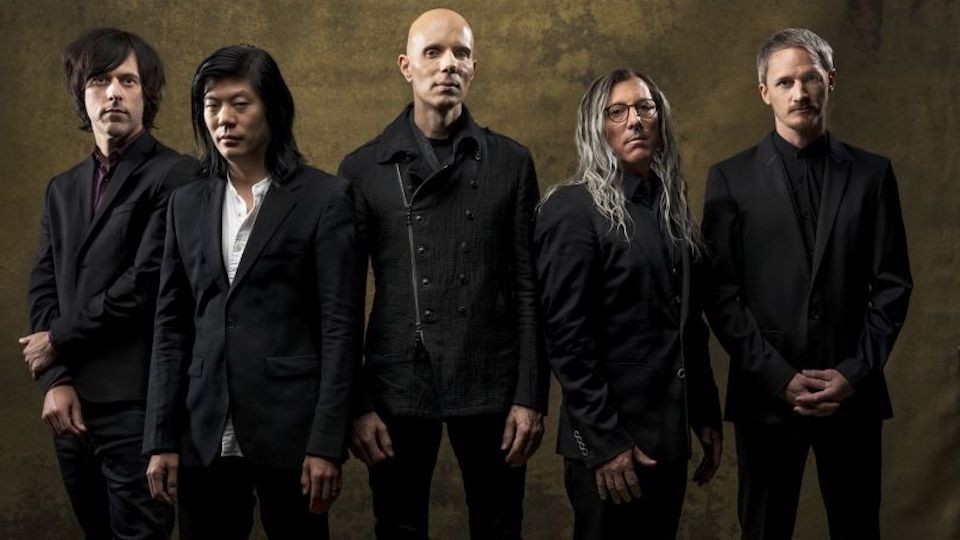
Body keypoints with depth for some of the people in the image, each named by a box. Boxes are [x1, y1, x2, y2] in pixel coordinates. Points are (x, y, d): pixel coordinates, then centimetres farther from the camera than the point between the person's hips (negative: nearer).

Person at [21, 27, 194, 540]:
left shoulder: (176, 176, -8)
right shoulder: (62, 189, 16)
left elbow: (146, 285, -15)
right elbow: (43, 288, 10)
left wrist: (57, 342, -5)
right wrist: (55, 380, -4)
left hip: (138, 403, -6)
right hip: (73, 405, 7)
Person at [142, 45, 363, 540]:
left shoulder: (323, 198, -2)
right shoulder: (187, 205, 11)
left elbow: (340, 326, -6)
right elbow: (171, 326, 10)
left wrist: (326, 443, -11)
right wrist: (161, 439, 5)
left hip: (289, 430, -3)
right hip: (205, 436, 4)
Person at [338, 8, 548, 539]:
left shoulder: (511, 162, 4)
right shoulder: (363, 169, 3)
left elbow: (528, 287, 2)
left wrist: (530, 396, -3)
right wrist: (356, 405, -3)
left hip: (490, 385, 0)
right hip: (398, 385, 0)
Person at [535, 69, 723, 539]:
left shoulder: (671, 206, 11)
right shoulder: (574, 208, -11)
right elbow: (566, 337, -16)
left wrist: (707, 417, 11)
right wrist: (604, 442, -18)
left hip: (669, 436, 7)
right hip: (611, 443, -7)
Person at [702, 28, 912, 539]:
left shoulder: (872, 173, 6)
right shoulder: (731, 178, 1)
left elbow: (892, 284, 3)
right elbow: (721, 293, -4)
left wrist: (856, 372, -7)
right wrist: (780, 378, -11)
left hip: (852, 392, 1)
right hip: (767, 393, -1)